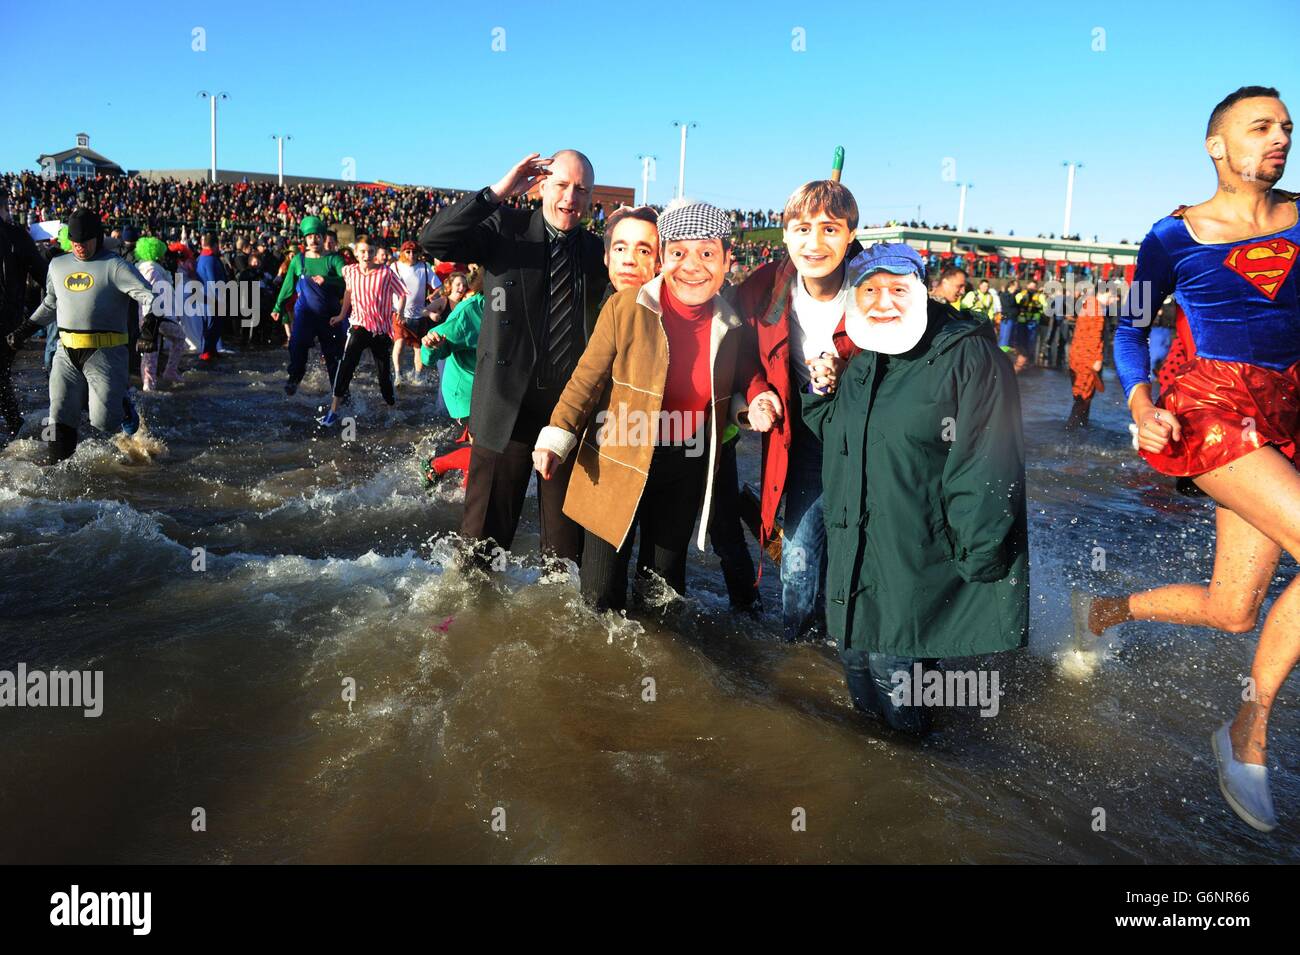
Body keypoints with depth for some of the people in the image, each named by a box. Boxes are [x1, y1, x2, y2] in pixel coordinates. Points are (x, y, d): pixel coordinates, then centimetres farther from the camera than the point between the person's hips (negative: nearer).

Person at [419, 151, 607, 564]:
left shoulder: (597, 250, 8)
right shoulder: (506, 228, -1)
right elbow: (433, 240, -15)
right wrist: (498, 191, -19)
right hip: (507, 403, -2)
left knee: (567, 536, 12)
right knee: (487, 529, 6)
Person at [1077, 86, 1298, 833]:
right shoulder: (1176, 235, 0)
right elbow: (1131, 329, 4)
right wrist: (1143, 407, -12)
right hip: (1212, 408, -5)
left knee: (1233, 611, 4)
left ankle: (1107, 609, 33)